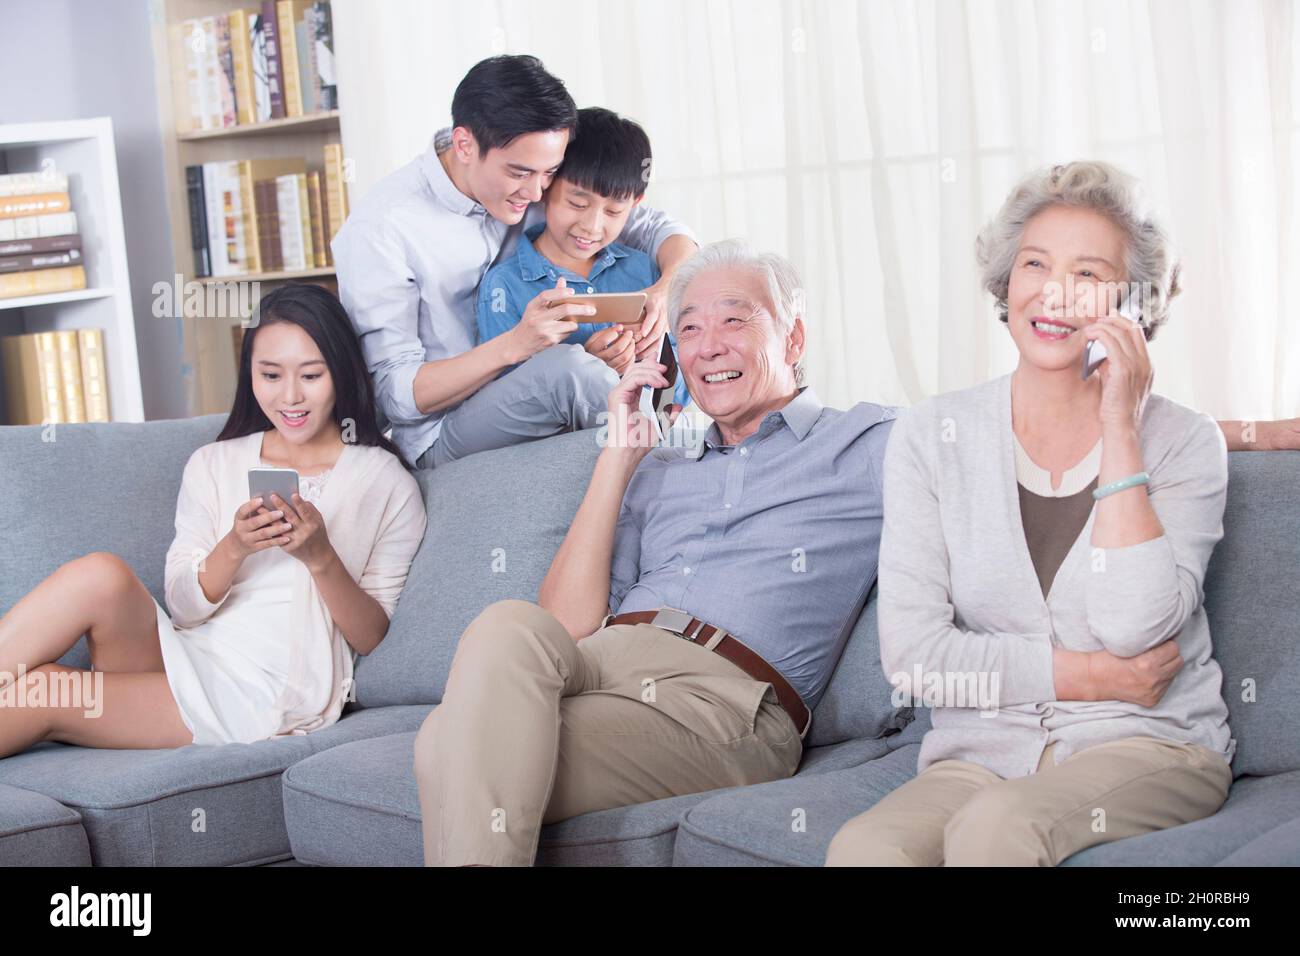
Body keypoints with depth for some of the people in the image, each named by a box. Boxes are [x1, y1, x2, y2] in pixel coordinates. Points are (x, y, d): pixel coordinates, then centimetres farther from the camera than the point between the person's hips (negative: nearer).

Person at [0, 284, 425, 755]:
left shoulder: (387, 484, 6)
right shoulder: (213, 464, 16)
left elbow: (371, 638, 3)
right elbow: (183, 607, 7)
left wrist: (321, 557, -14)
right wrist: (234, 548, -13)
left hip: (268, 698, -4)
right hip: (188, 656, 4)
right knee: (100, 574, -29)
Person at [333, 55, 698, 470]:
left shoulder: (530, 182, -2)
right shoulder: (380, 229, -18)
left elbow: (660, 229, 3)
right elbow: (395, 395, -19)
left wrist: (666, 290, -22)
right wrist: (514, 345, -33)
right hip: (438, 437, -6)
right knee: (564, 367, -33)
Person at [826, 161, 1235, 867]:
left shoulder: (1183, 443, 2)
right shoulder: (932, 437, 4)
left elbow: (1134, 628, -14)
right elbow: (910, 655, -4)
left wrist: (1119, 430, -11)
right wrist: (1090, 676, -8)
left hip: (1148, 746, -1)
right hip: (981, 753, 1)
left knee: (996, 825, -34)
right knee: (861, 848, -31)